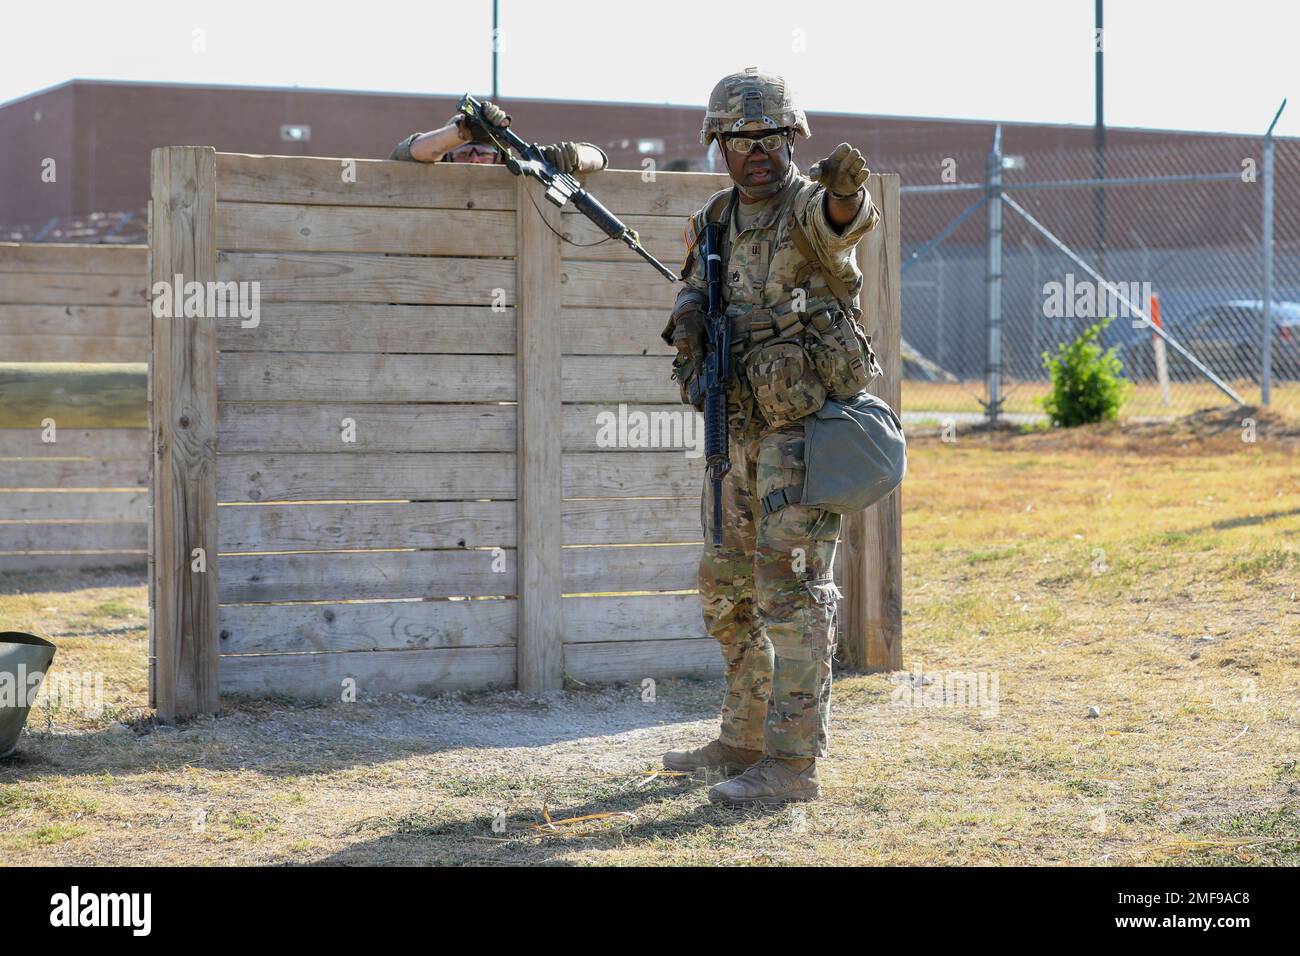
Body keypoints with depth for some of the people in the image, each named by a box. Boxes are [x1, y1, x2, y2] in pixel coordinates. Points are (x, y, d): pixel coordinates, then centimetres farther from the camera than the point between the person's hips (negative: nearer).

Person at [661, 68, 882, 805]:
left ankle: (794, 764, -10)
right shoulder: (716, 220, 10)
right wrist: (690, 325, -8)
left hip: (807, 426, -8)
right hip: (745, 429, 8)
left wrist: (847, 186, -61)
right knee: (730, 586, 16)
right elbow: (696, 291, 17)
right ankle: (743, 742, 29)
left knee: (790, 585, -12)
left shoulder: (808, 208, -13)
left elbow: (845, 218, -36)